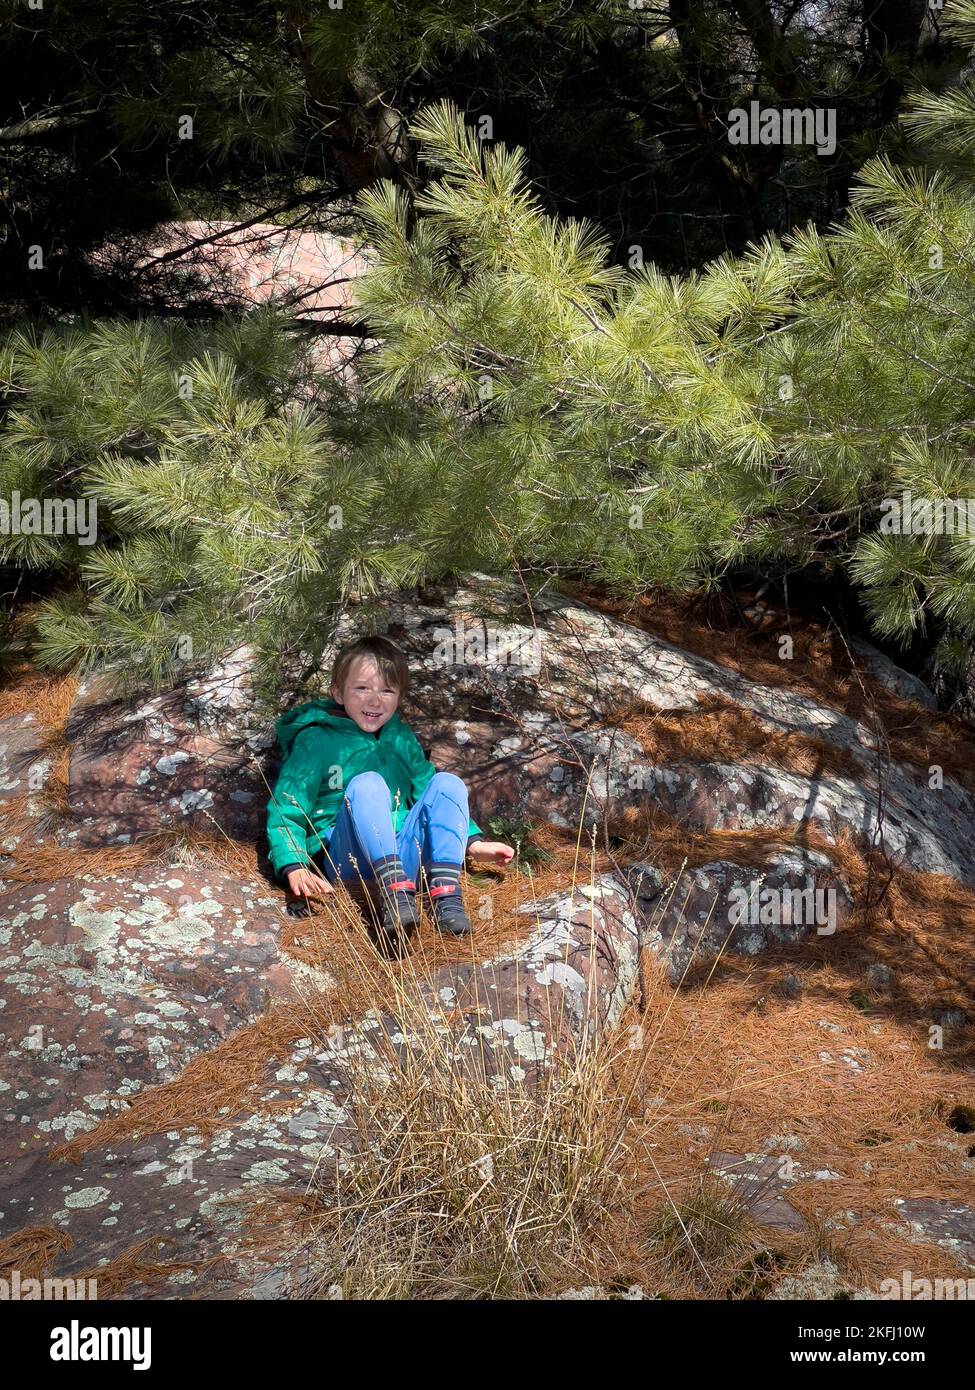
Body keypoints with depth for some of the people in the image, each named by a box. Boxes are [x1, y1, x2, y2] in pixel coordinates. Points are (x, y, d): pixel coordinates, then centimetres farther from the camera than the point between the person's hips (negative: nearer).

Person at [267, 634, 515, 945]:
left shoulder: (401, 737, 20)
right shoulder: (316, 741, 5)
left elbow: (426, 791, 30)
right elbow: (285, 811, 1)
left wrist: (474, 843, 18)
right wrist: (295, 868, -17)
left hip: (403, 855, 5)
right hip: (349, 858, -4)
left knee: (447, 782, -16)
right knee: (366, 783, -29)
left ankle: (445, 894, -32)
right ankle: (395, 893, -47)